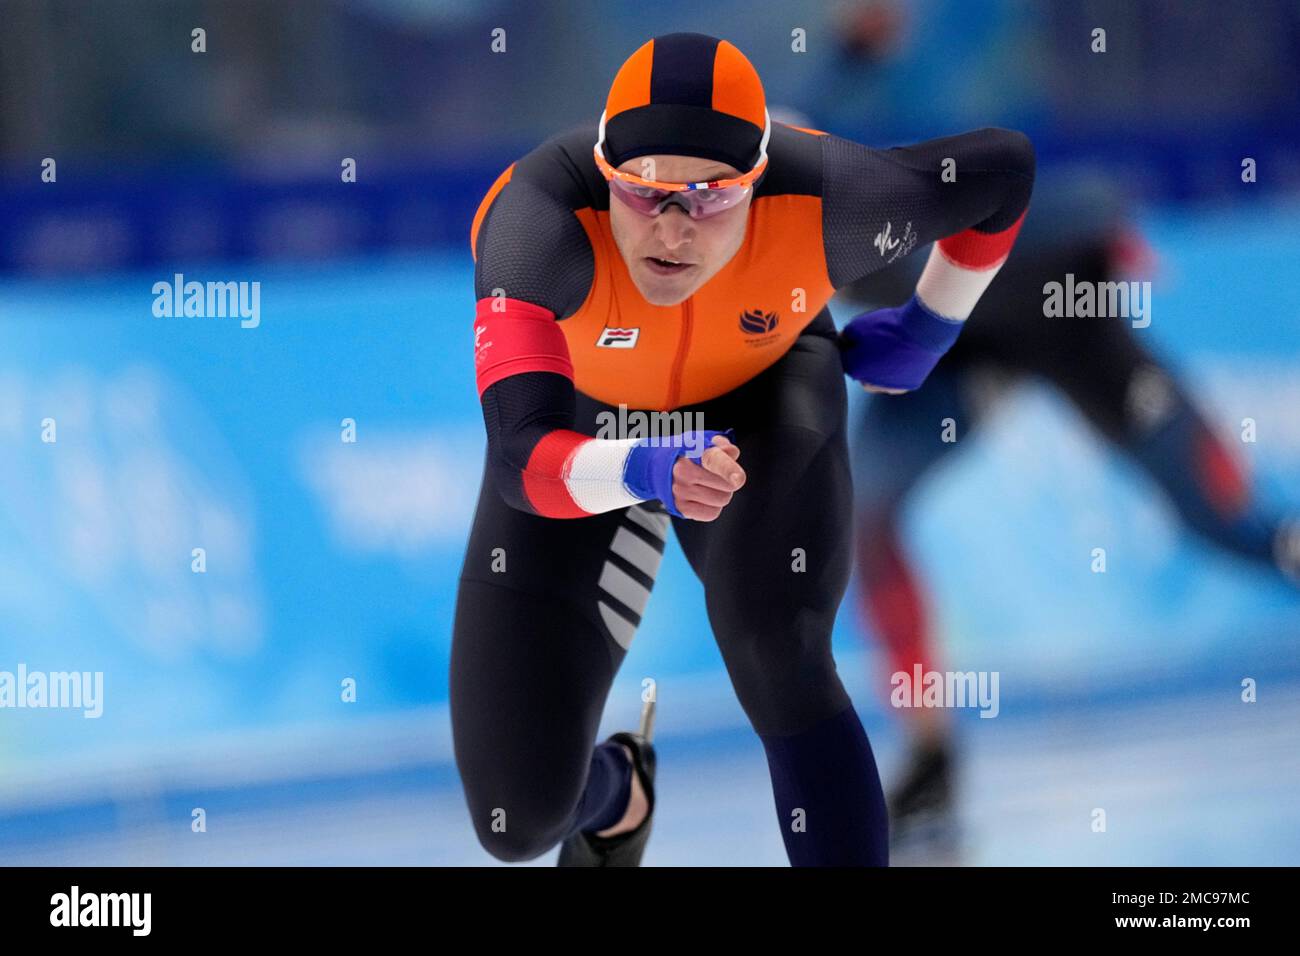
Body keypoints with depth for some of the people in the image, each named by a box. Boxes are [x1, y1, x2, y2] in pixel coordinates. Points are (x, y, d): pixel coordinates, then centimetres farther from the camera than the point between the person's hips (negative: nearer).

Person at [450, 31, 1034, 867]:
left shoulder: (824, 207, -35)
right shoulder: (540, 223, -42)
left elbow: (1005, 166, -14)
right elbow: (523, 458, -52)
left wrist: (930, 326, -5)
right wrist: (646, 473, -71)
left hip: (761, 396, 0)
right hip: (586, 435, 0)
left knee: (781, 667, -31)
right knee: (519, 820, 1)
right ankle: (615, 797, 40)